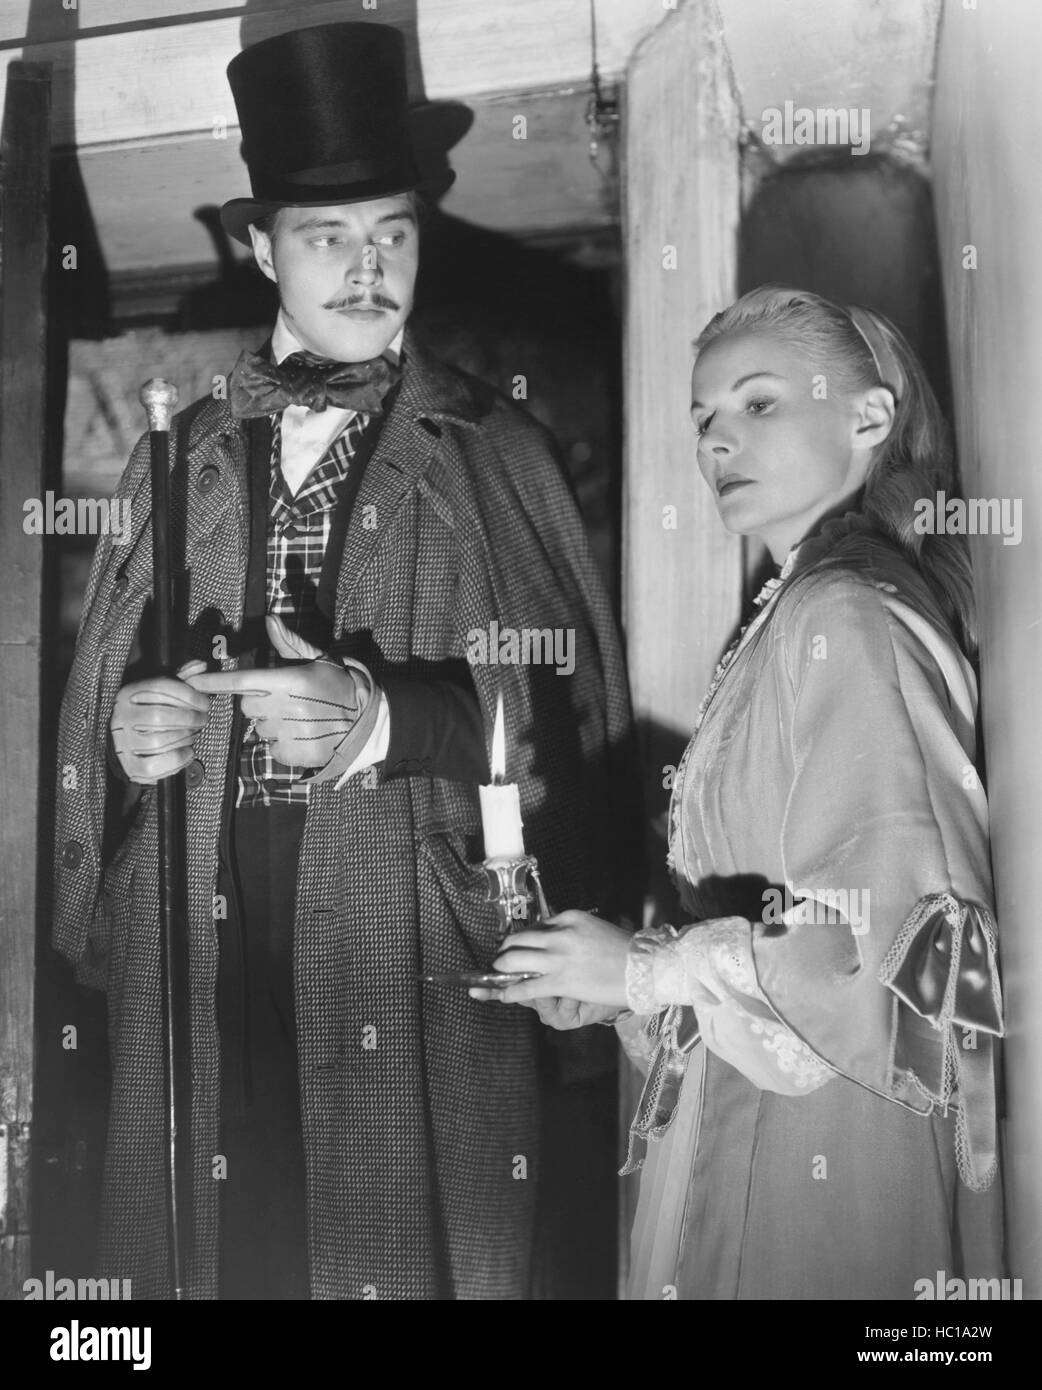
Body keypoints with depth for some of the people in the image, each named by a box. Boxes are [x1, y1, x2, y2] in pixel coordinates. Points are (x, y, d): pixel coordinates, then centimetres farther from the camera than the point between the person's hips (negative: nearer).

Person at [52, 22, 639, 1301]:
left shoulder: (490, 455, 3)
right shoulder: (180, 457, 12)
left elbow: (566, 711, -5)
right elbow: (95, 703, 15)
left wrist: (386, 718, -18)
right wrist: (126, 734, -6)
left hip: (413, 974, -2)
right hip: (195, 966, 3)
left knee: (404, 1251, 3)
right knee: (201, 1248, 8)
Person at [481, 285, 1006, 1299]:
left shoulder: (843, 618, -17)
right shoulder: (806, 609, 10)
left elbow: (900, 937, -23)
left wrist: (647, 970, -15)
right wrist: (611, 977, 5)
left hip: (811, 1151, -8)